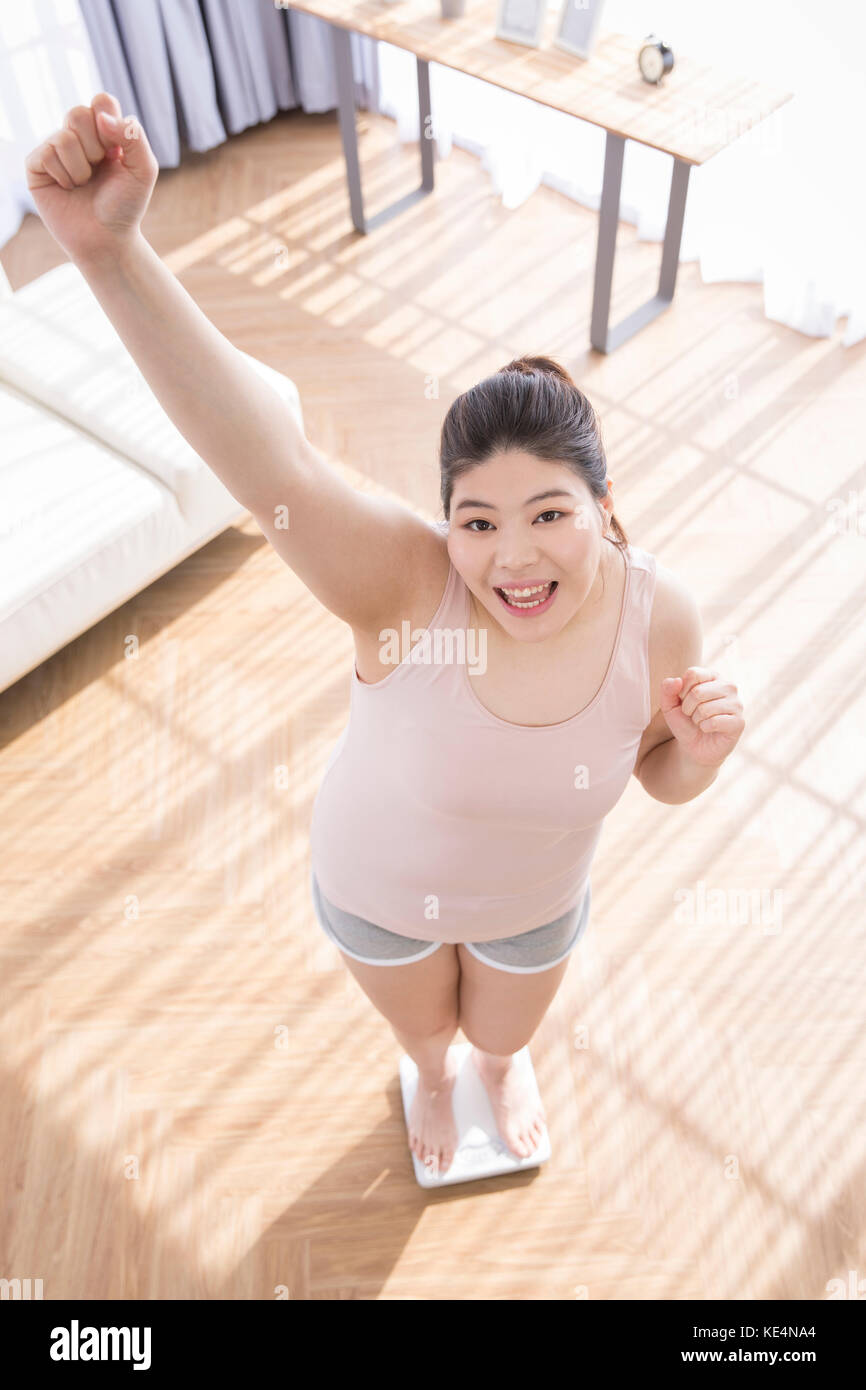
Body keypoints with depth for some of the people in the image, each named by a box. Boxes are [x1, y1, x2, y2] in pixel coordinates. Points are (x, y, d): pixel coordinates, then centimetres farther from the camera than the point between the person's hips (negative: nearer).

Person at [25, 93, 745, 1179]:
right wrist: (109, 250, -66)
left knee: (504, 1029, 34)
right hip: (378, 886, -1)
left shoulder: (657, 612, -28)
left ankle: (499, 1064, 75)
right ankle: (433, 1079, 73)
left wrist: (703, 744, -34)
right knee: (421, 1026, 32)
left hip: (534, 898, 2)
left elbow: (665, 779, -10)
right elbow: (274, 467, -56)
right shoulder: (405, 584, -38)